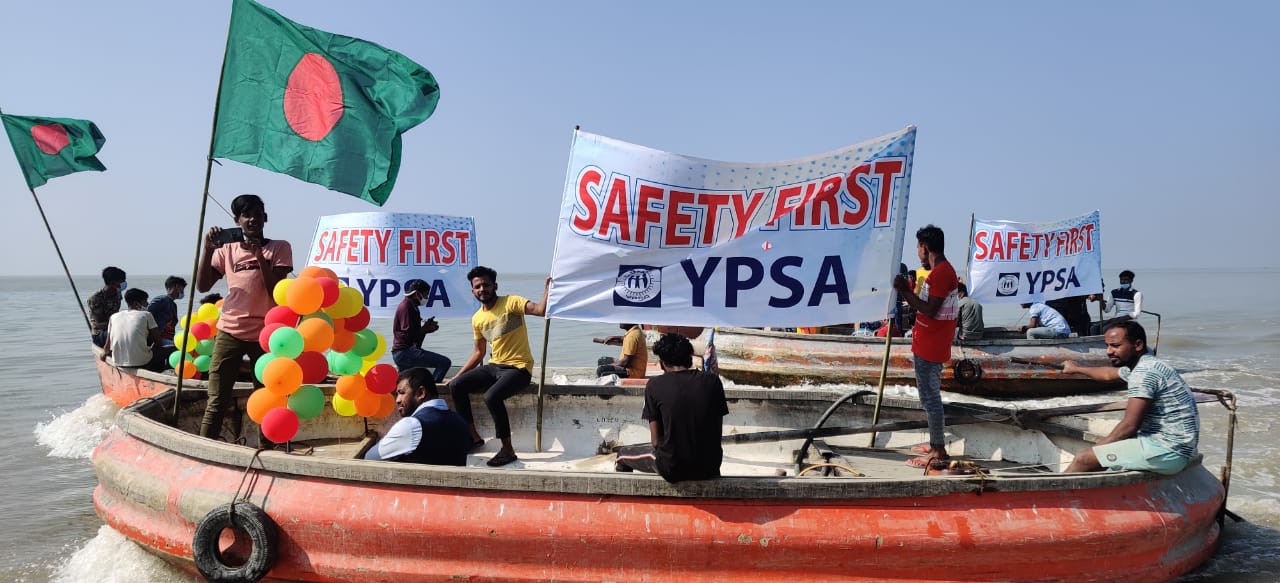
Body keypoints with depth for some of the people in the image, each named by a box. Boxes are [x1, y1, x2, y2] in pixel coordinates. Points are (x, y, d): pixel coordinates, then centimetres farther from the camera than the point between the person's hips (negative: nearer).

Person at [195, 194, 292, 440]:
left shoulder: (279, 247, 4)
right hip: (230, 333, 2)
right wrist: (208, 249, -5)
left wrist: (260, 255, -14)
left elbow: (276, 291, -6)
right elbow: (202, 286, 4)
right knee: (216, 402, -2)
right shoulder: (227, 249, 12)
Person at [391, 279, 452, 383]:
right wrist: (425, 329, -8)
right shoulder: (406, 307, -12)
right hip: (405, 352, -12)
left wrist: (426, 327, 3)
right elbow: (407, 335, -20)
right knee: (445, 362, -18)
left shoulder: (410, 306, 20)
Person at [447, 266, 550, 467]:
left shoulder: (511, 302, -10)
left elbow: (541, 310, -25)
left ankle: (508, 450, -18)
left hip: (519, 368, -7)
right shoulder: (477, 319, 10)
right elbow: (478, 352, 19)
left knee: (491, 396, -32)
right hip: (494, 367, 7)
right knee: (456, 386, -5)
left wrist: (548, 288, -39)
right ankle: (473, 436, 9)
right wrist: (458, 375, 16)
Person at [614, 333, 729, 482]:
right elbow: (718, 431, 4)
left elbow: (655, 440, -5)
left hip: (672, 469, -3)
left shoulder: (655, 385, -6)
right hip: (709, 469, 3)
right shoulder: (713, 381, 0)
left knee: (623, 453, 25)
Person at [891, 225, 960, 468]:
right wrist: (906, 290, 9)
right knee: (929, 394, 17)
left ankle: (938, 450, 1)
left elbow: (929, 310, -21)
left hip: (930, 347, -11)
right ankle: (935, 444, 26)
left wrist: (905, 290, -14)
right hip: (927, 345, 11)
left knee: (930, 396, -5)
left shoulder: (941, 272, -18)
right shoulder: (940, 270, 15)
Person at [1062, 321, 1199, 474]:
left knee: (1084, 459, -12)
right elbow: (1108, 374, 34)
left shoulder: (1144, 373, -19)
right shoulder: (1138, 366, 11)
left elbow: (1130, 426, -21)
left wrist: (1095, 449, -10)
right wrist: (1077, 369, 50)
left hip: (1169, 453, -10)